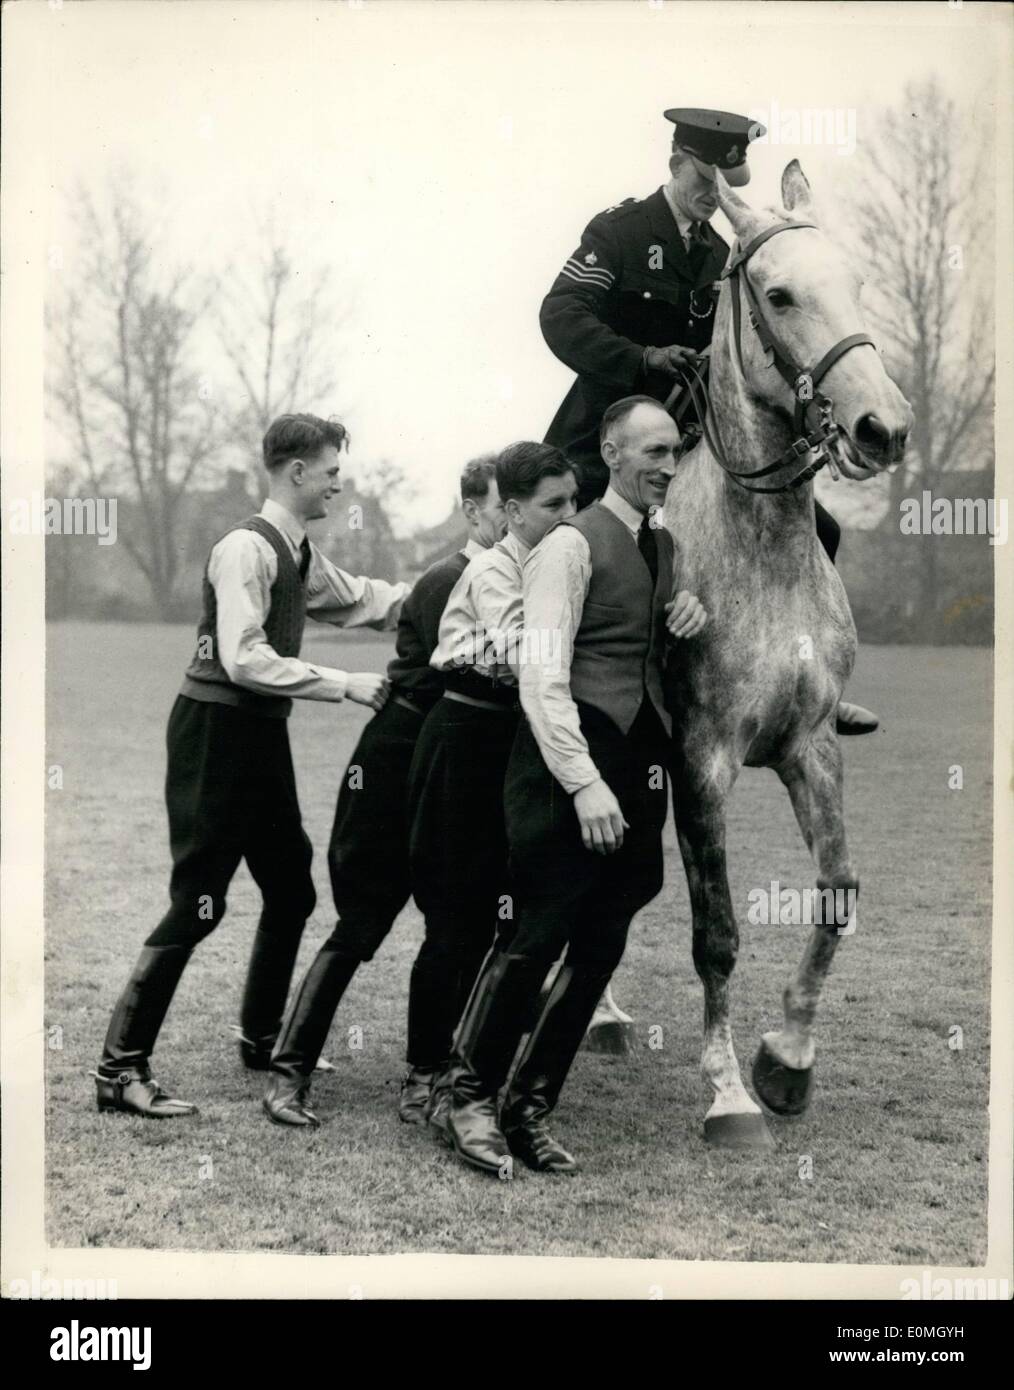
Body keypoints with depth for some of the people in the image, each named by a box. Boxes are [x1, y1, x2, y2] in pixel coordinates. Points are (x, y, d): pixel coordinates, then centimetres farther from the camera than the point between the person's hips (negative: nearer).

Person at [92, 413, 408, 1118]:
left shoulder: (299, 553, 11)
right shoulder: (247, 548, -17)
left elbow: (360, 599, 26)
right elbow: (244, 660, -24)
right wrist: (346, 684, -22)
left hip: (261, 733, 10)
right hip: (217, 729, -10)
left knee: (291, 888, 16)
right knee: (198, 902, -9)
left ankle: (262, 1037, 33)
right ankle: (121, 1067, -4)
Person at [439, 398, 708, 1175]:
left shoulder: (666, 548, 17)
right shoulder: (572, 547, -7)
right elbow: (543, 679, -15)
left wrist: (694, 614, 9)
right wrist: (584, 784, -23)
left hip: (640, 772, 8)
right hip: (571, 765, -8)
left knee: (599, 951, 8)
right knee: (536, 937, -7)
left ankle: (531, 1109, 17)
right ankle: (470, 1098, 7)